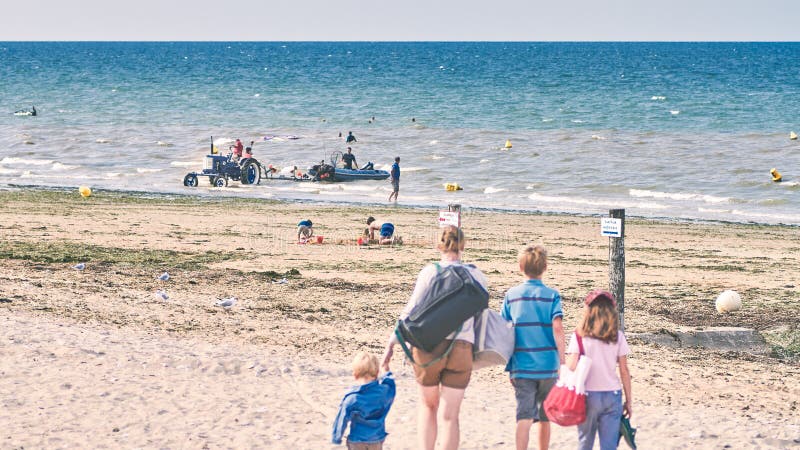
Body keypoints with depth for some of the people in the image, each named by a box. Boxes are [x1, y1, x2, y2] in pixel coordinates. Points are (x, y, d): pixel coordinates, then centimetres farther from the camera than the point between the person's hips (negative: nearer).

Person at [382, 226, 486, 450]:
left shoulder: (430, 272, -2)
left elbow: (410, 310, -5)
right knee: (450, 416, 5)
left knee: (428, 405, 20)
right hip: (461, 349, 1)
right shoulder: (476, 275, 6)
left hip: (428, 346, -1)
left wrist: (391, 344, -2)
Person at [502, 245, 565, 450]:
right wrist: (562, 360, -7)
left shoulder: (511, 295, 2)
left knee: (524, 417, -6)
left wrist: (509, 366, 9)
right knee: (544, 417, 16)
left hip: (521, 366, 0)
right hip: (547, 365, 0)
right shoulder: (552, 295, -2)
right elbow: (557, 328, -13)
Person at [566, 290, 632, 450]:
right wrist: (628, 401, 9)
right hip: (613, 395, 1)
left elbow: (571, 367, -12)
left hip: (588, 395, -1)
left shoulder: (580, 335, -4)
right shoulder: (617, 336, 1)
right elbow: (624, 371, 2)